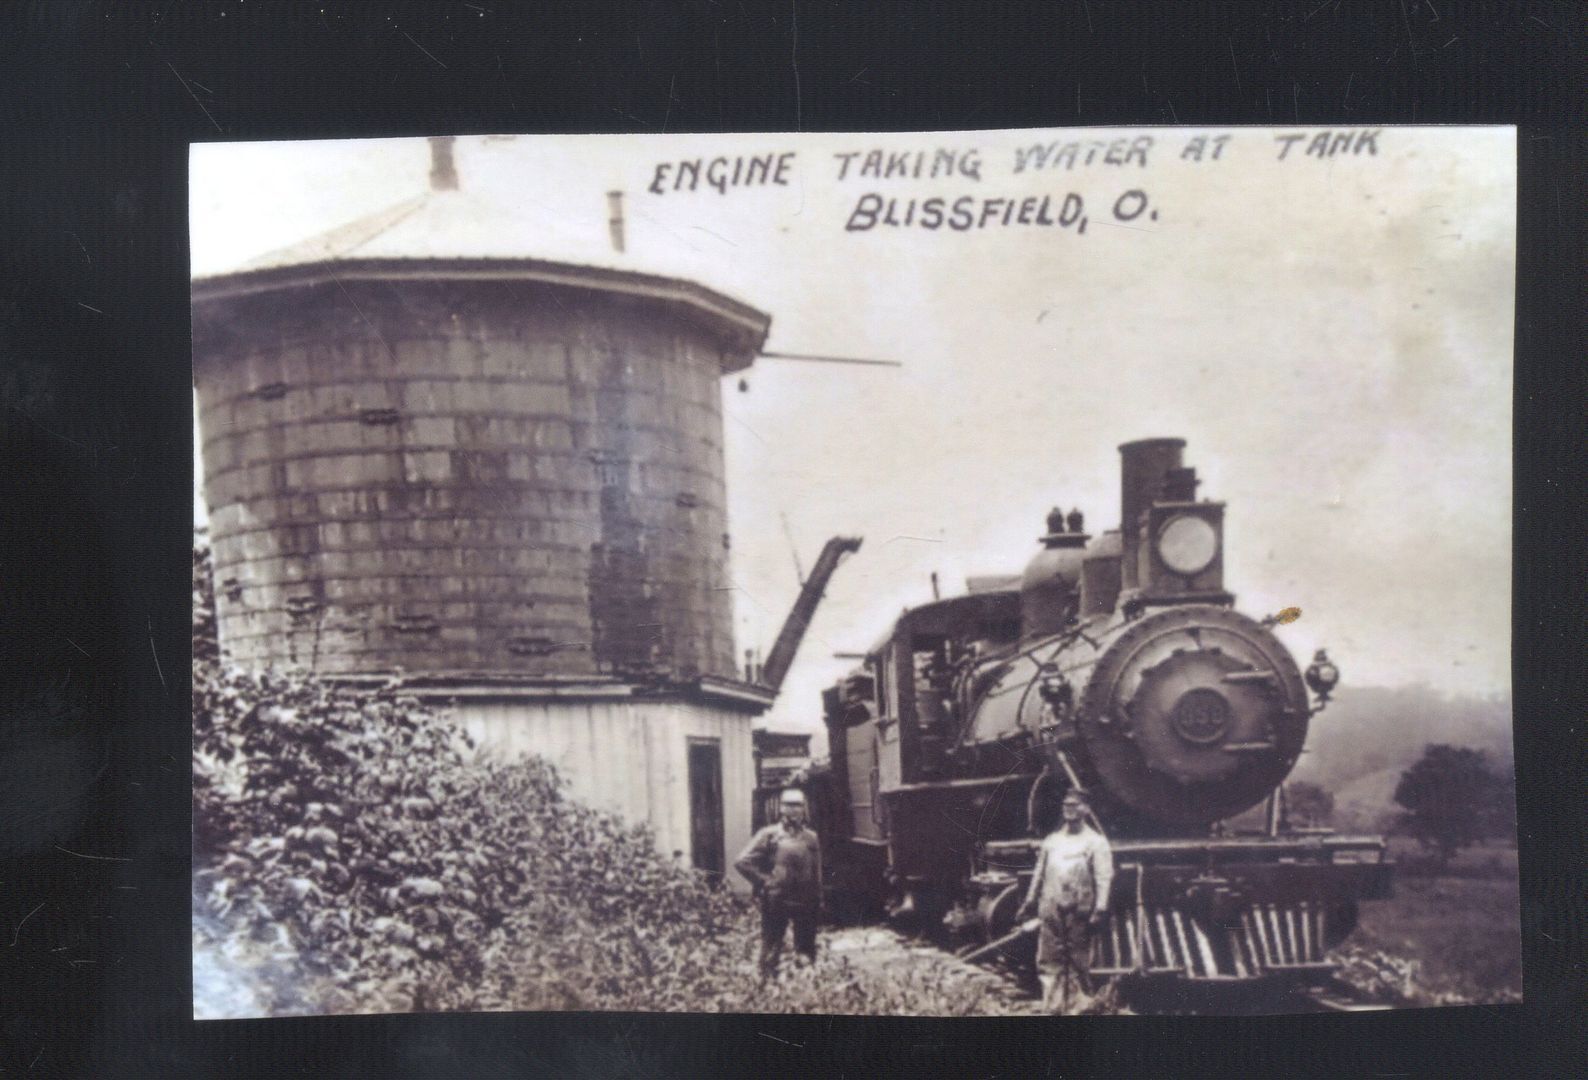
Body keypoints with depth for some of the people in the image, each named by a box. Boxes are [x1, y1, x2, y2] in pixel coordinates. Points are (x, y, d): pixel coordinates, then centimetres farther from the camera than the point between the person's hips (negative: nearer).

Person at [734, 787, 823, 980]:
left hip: (805, 902, 4)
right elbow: (742, 862, -6)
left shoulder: (811, 837, 8)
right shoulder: (769, 835, -3)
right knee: (772, 948, 1)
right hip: (776, 901, -4)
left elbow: (817, 872, 12)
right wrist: (763, 881, -8)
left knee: (806, 949, 12)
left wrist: (818, 901, 9)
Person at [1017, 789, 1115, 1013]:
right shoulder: (1052, 839, 16)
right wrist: (1029, 902, 16)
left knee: (1078, 963, 0)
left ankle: (1076, 1006, 7)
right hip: (1051, 908, 4)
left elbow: (1104, 877, -6)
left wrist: (1100, 908, -15)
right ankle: (1052, 1005, 6)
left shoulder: (1095, 841, 2)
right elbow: (1039, 872, 20)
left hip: (1079, 910, -4)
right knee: (1049, 960, 1)